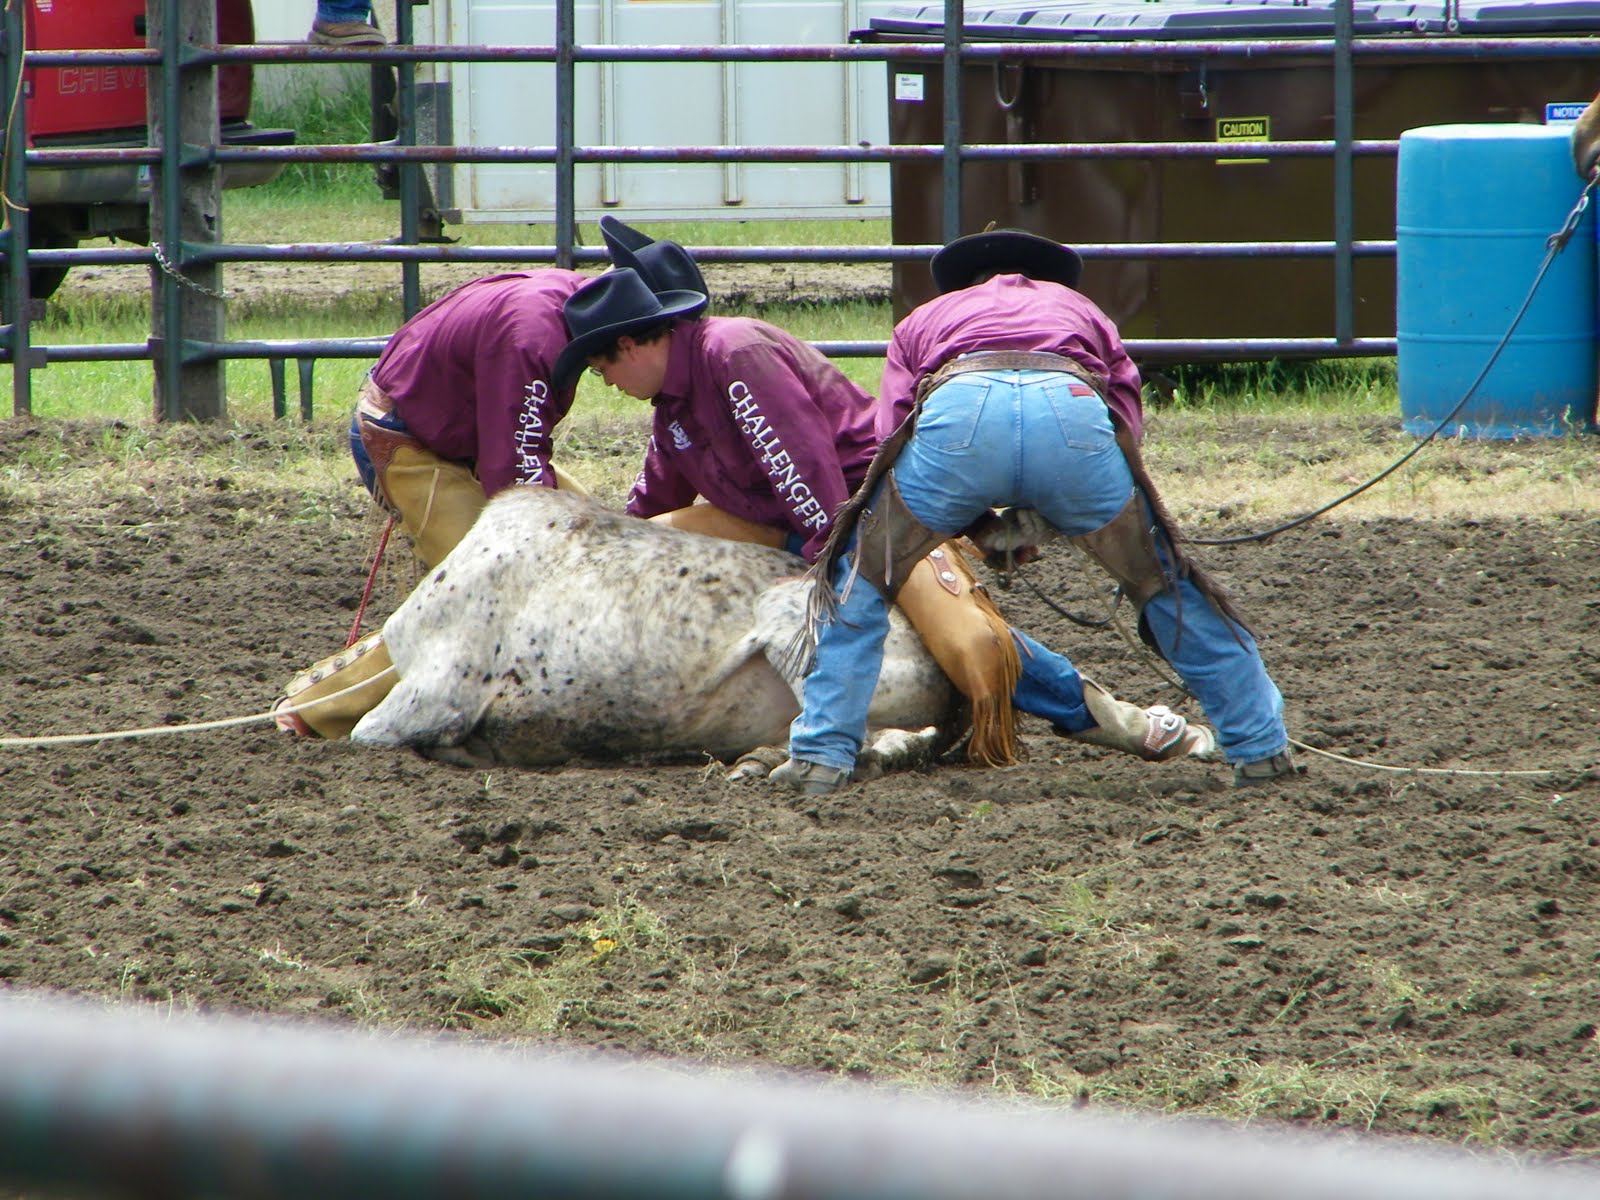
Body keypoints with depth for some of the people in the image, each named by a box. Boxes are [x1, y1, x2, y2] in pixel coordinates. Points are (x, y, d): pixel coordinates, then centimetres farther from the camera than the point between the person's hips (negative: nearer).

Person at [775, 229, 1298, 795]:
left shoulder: (924, 320, 40)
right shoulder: (1079, 309, 42)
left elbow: (895, 439, 26)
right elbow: (1128, 419, 29)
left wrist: (982, 527, 31)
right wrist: (1044, 512, 32)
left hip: (956, 409, -1)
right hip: (1075, 405, 1)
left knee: (859, 581, 22)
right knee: (1166, 584, 22)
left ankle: (821, 756, 14)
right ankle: (1261, 746, 26)